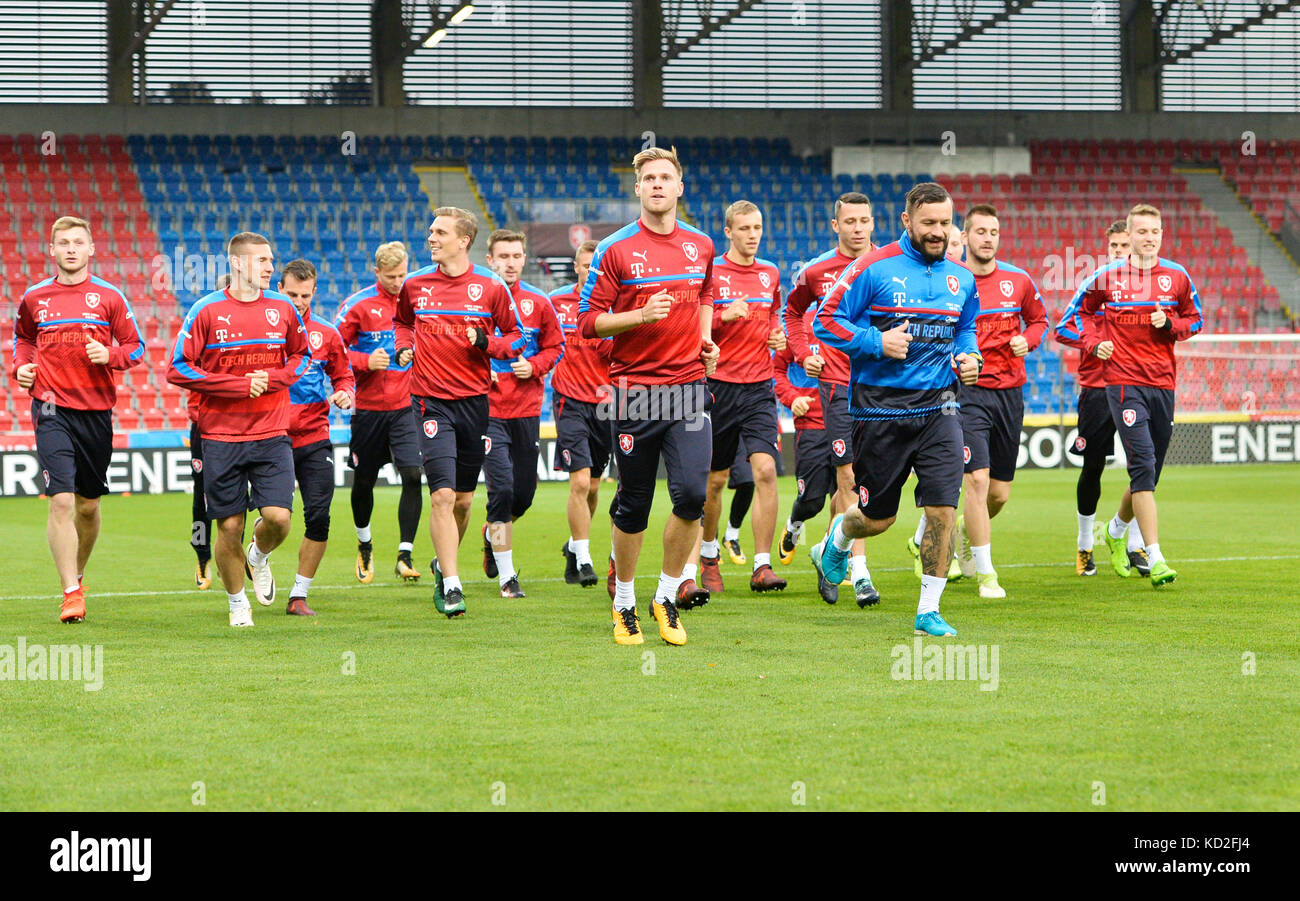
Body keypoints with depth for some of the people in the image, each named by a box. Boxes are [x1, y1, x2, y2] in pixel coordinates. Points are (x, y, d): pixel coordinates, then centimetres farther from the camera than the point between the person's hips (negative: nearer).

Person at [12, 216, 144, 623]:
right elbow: (23, 337, 24)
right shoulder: (34, 298, 5)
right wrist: (22, 366, 5)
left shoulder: (109, 296, 2)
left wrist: (110, 355, -13)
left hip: (96, 410, 1)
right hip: (52, 409, -1)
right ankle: (70, 593, -12)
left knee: (88, 505, 10)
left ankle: (77, 576, 32)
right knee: (61, 500, -14)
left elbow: (135, 346, 7)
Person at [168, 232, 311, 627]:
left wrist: (273, 378, -3)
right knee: (230, 526, 0)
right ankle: (237, 601, 22)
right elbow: (178, 369, -6)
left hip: (272, 434, 2)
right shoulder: (207, 310, -5)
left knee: (278, 516, -12)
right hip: (222, 437, -2)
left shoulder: (283, 308, 5)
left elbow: (302, 355, 19)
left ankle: (259, 557, 23)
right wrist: (238, 385, -13)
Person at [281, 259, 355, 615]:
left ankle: (299, 596, 8)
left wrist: (345, 393, -1)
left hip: (314, 438, 3)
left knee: (319, 518, -3)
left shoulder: (325, 335, 9)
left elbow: (343, 375, 19)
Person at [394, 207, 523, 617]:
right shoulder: (415, 285, 4)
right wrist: (403, 347, 5)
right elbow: (402, 321, 24)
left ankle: (444, 564, 35)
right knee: (442, 495, -14)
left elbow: (515, 337, 6)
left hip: (474, 399, 1)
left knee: (463, 499, 10)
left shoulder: (491, 287, -2)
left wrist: (486, 344, -13)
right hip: (431, 400, -1)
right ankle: (451, 585, -11)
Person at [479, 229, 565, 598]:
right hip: (488, 410, -4)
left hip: (527, 409, 4)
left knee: (524, 493, 8)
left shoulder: (538, 302, 4)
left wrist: (534, 366, -6)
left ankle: (493, 533, 41)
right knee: (502, 488, -12)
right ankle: (506, 575, -3)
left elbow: (555, 346, 13)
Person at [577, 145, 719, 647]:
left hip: (688, 386, 2)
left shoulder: (701, 246, 10)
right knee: (632, 506, 3)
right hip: (633, 387, -2)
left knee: (691, 493, -13)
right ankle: (624, 604, 21)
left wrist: (705, 339, 12)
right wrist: (640, 315, -17)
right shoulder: (615, 250, -3)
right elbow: (587, 321, -3)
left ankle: (668, 595, 5)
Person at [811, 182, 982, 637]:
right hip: (881, 408, -3)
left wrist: (969, 356, 5)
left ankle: (929, 612, 1)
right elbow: (826, 321, -5)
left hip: (937, 407, 3)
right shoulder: (873, 269, -7)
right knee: (877, 518, 7)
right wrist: (877, 342, -16)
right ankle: (838, 538, 44)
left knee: (943, 509, -10)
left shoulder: (961, 279, 9)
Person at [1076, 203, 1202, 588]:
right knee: (1143, 463, -16)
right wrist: (1095, 342, -1)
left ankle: (1116, 531, 41)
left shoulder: (1177, 277, 6)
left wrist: (1170, 323, -6)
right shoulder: (1108, 276, 0)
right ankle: (1155, 559, -18)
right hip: (1123, 380, -4)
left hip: (1163, 383, 4)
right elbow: (1084, 310, 16)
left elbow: (1194, 320, 15)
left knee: (1148, 472, 11)